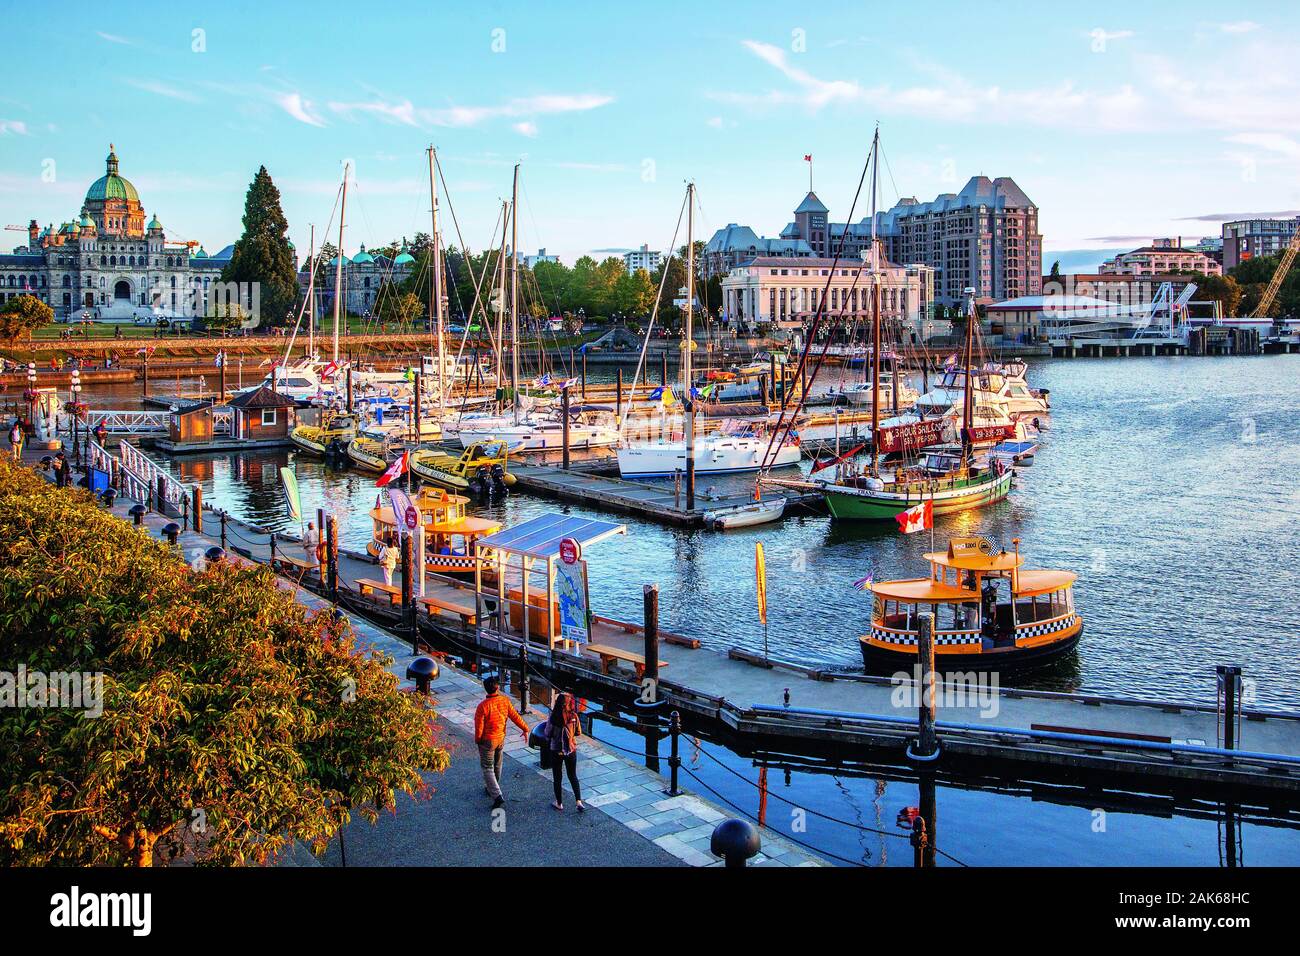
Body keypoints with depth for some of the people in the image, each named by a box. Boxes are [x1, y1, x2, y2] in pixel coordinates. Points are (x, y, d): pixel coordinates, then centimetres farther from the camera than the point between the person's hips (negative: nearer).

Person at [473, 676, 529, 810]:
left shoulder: (482, 706, -25)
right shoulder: (505, 701, -12)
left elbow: (479, 726, -17)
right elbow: (515, 716, -4)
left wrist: (477, 740, 0)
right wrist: (525, 729, 9)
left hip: (487, 740, -5)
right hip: (501, 738, 5)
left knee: (488, 768, 2)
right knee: (497, 766, 22)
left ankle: (497, 796, -10)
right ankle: (491, 789, 41)